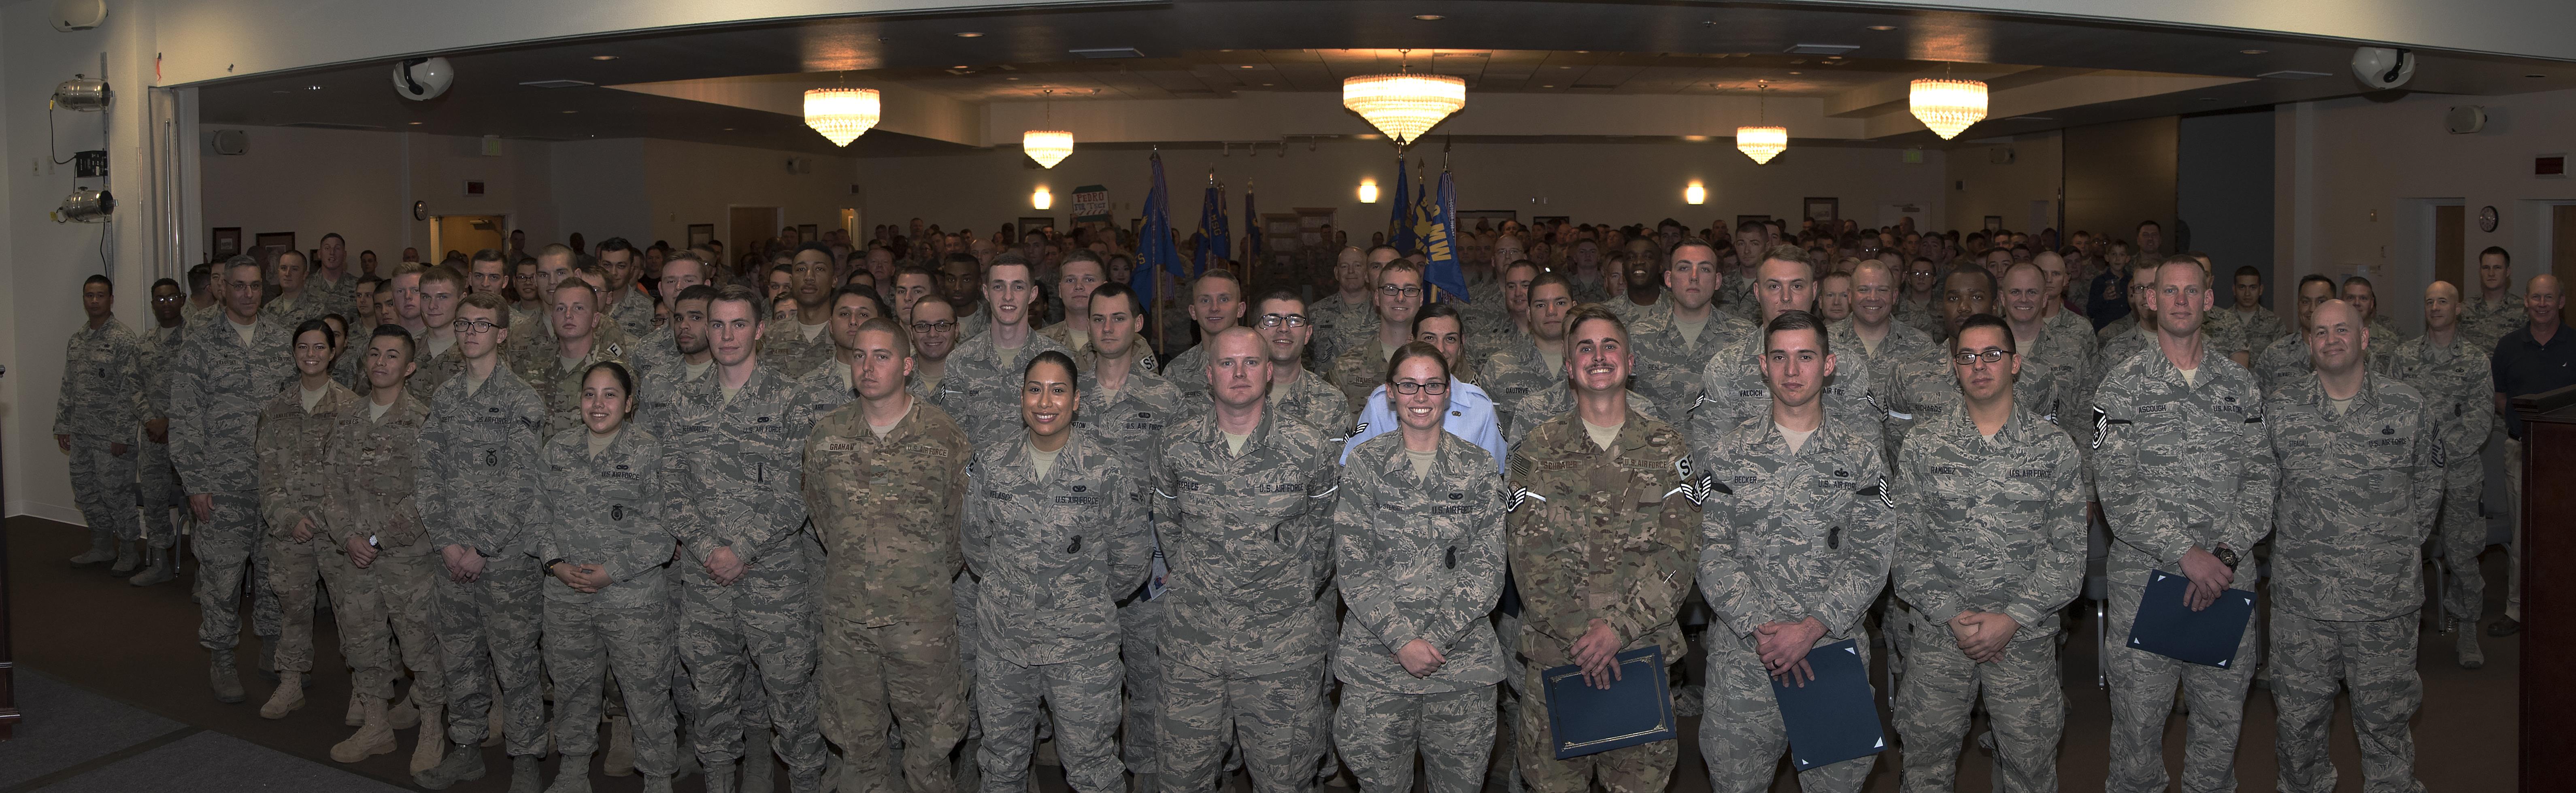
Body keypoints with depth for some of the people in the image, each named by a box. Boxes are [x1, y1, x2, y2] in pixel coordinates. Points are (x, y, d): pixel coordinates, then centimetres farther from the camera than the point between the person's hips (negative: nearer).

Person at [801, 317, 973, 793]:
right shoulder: (825, 436, 2)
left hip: (922, 618, -3)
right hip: (847, 616, 3)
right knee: (857, 740, 13)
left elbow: (961, 522, 1)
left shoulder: (944, 436, -6)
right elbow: (821, 519, 13)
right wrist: (854, 572, 13)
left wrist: (930, 582, 6)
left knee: (929, 740, 6)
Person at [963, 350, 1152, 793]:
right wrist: (1007, 588, 13)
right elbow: (974, 543, 14)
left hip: (1081, 649, -3)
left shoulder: (1109, 472, -9)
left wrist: (1089, 597, 6)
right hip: (1001, 644, 3)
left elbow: (1132, 559, -2)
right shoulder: (992, 465, 1)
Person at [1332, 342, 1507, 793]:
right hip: (1376, 662, -1)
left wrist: (1435, 638, -13)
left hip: (1462, 659, 1)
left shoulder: (1477, 468, 5)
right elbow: (1354, 567, -4)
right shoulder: (1364, 464, 2)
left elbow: (1486, 569, -2)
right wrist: (1403, 640, -14)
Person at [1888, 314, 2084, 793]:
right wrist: (1951, 615, -11)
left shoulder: (2055, 449, 1)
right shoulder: (1923, 445, 2)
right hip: (1937, 632, 1)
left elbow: (2068, 550, -3)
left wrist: (2012, 618, -13)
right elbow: (1905, 543, -1)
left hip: (2025, 635, 0)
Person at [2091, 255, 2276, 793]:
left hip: (2227, 575, 3)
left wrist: (2225, 554, -12)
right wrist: (2185, 552, -16)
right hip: (2144, 574, -3)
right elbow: (2117, 491, -8)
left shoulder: (2241, 386, 9)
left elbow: (2261, 479, 2)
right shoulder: (2122, 384, -1)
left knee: (2223, 717, 10)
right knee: (2139, 716, 1)